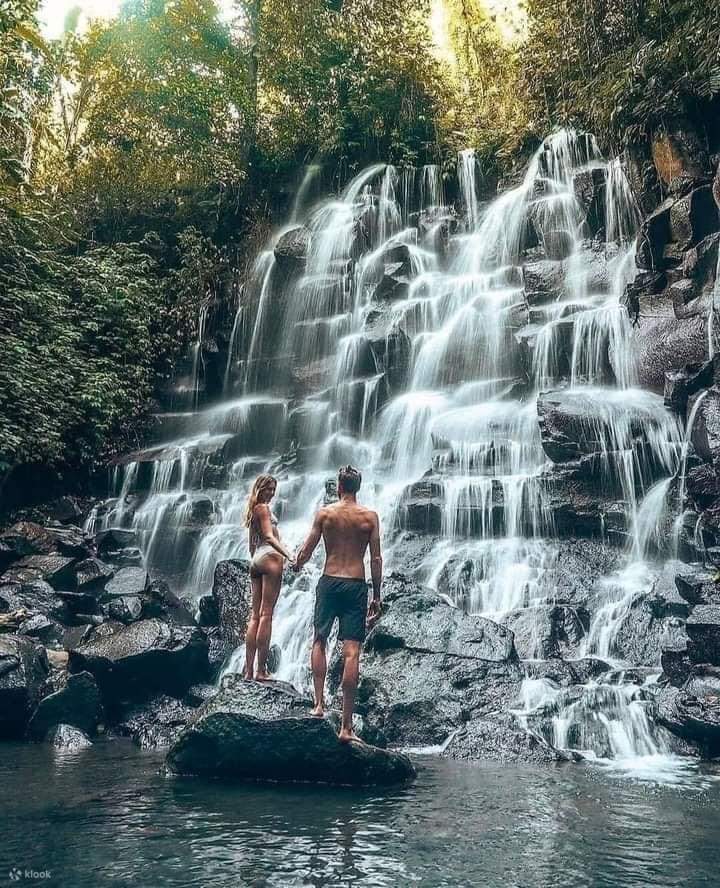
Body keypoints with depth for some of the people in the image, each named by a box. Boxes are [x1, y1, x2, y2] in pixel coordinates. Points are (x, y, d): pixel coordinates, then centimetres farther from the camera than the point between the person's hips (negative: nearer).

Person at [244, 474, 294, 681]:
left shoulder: (252, 510, 22)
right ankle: (261, 670, -11)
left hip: (255, 561, 9)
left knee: (255, 616, 6)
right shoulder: (263, 508, -4)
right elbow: (269, 536, -16)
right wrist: (288, 555, -25)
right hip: (270, 557, -9)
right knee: (266, 615, -10)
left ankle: (249, 669, 5)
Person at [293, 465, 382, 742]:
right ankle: (346, 726, 0)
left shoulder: (324, 513, 0)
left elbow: (306, 550, 4)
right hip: (356, 585, 0)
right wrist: (377, 596, 6)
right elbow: (376, 559, -2)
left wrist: (296, 564, 26)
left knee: (319, 641, 19)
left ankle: (319, 703, 11)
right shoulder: (370, 517, 0)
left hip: (329, 582, 1)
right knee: (351, 652, -1)